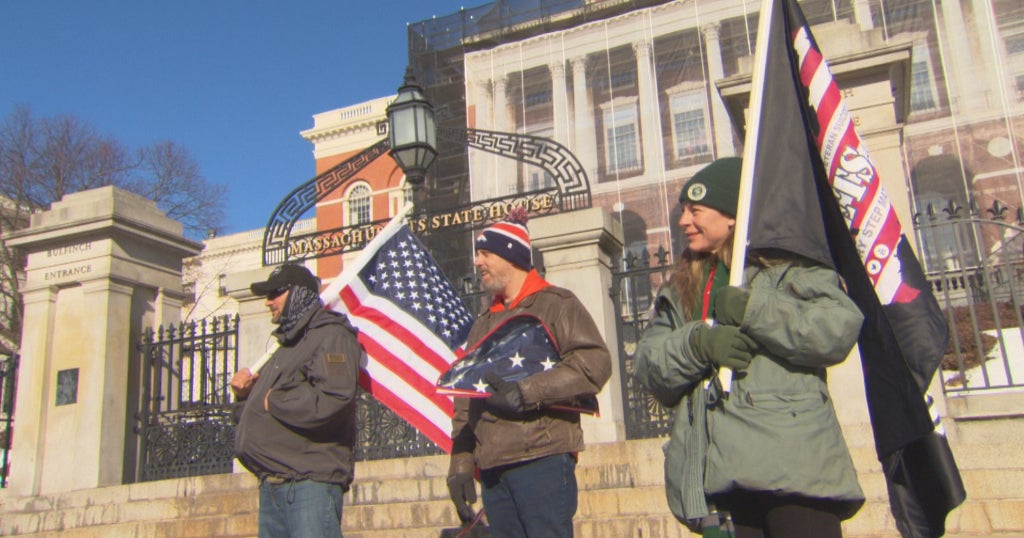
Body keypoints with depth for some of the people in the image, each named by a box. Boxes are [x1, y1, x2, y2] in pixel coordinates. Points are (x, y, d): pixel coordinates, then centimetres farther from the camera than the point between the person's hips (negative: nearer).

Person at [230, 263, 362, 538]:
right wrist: (245, 394, 6)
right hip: (271, 484, 9)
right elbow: (256, 413, 27)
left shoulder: (331, 335, -6)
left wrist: (274, 401, -11)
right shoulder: (286, 344, 25)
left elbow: (330, 401, -23)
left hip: (310, 481, -9)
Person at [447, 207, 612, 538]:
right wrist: (460, 463, 12)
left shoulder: (555, 304, 2)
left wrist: (527, 392, -18)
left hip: (542, 460, -6)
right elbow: (464, 403, 21)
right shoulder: (482, 326, 23)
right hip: (492, 469, 7)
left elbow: (595, 362, -14)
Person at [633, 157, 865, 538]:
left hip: (794, 470, -4)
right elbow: (647, 362, 6)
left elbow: (839, 329, -14)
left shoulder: (788, 269, 3)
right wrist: (698, 343, -13)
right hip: (720, 477, 5)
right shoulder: (679, 291, 20)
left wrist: (750, 308, -14)